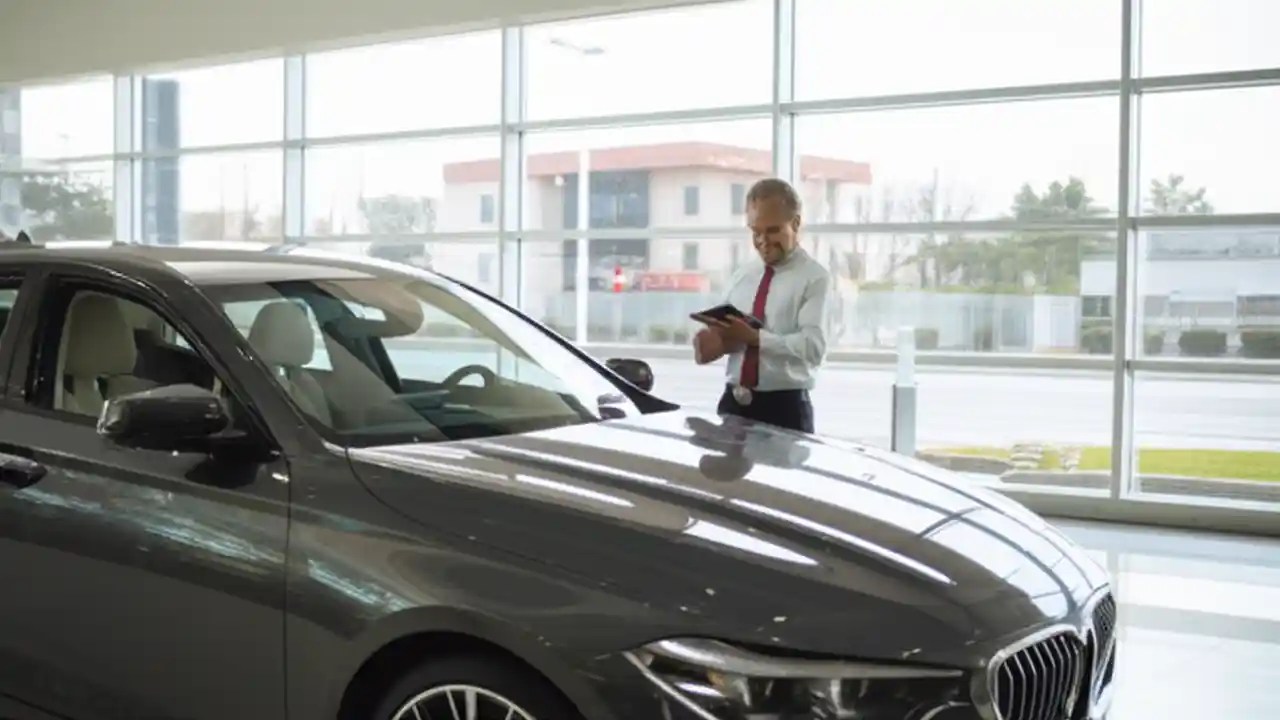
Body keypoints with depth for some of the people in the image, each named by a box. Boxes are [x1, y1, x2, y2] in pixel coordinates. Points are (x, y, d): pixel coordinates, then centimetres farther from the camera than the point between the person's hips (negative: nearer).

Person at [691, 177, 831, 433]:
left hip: (784, 408, -5)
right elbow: (724, 335, 12)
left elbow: (813, 346, -17)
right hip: (733, 403, 5)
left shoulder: (814, 277, -5)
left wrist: (754, 337, -27)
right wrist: (712, 342, -11)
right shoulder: (743, 276, 13)